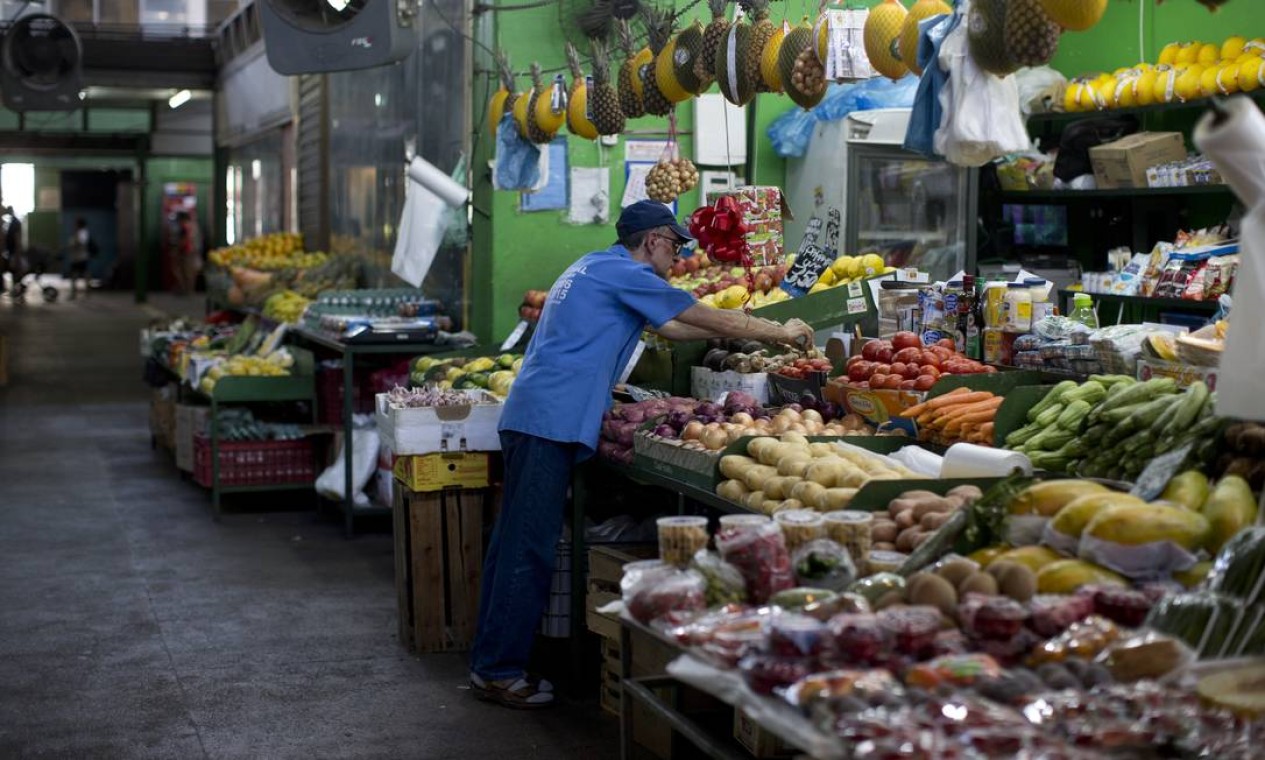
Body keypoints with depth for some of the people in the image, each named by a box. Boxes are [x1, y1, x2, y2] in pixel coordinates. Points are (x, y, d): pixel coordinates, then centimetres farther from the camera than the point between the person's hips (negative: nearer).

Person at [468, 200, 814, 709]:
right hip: (552, 420, -10)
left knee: (515, 543, 11)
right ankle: (499, 671, -4)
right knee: (529, 549, -8)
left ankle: (491, 664, 16)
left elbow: (669, 328, 31)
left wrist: (754, 330, 29)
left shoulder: (595, 269, 25)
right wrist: (781, 333, 8)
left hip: (533, 417, 10)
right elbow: (708, 319, -4)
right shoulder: (624, 273, -7)